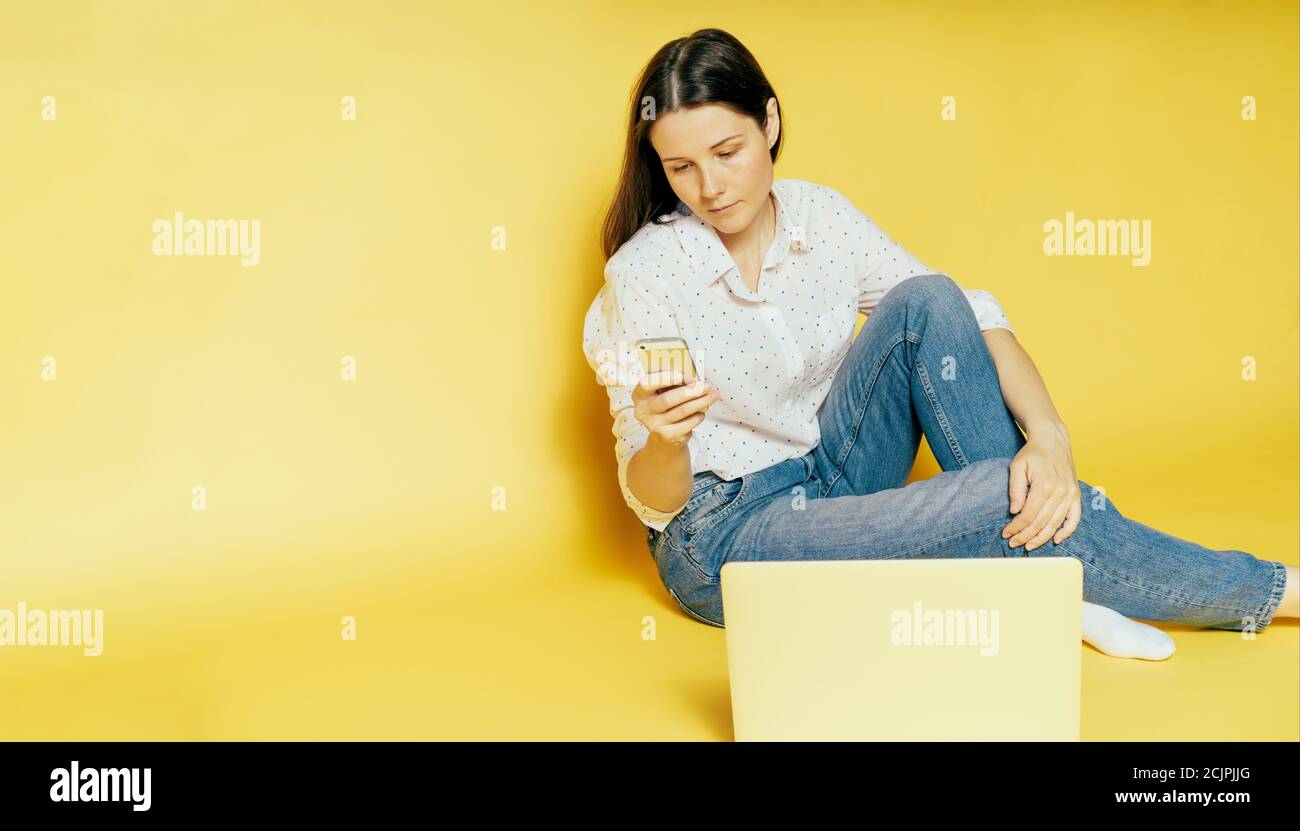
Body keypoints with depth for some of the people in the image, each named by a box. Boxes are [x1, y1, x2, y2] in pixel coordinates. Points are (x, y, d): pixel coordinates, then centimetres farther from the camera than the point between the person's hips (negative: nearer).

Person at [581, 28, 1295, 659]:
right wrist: (665, 439, -36)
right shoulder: (643, 274, -16)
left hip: (827, 482, 5)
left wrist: (1049, 434, -23)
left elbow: (972, 321, -5)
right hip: (722, 538, -5)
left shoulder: (820, 217, -3)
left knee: (926, 304, -19)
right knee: (1003, 493, -25)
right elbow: (654, 498, -13)